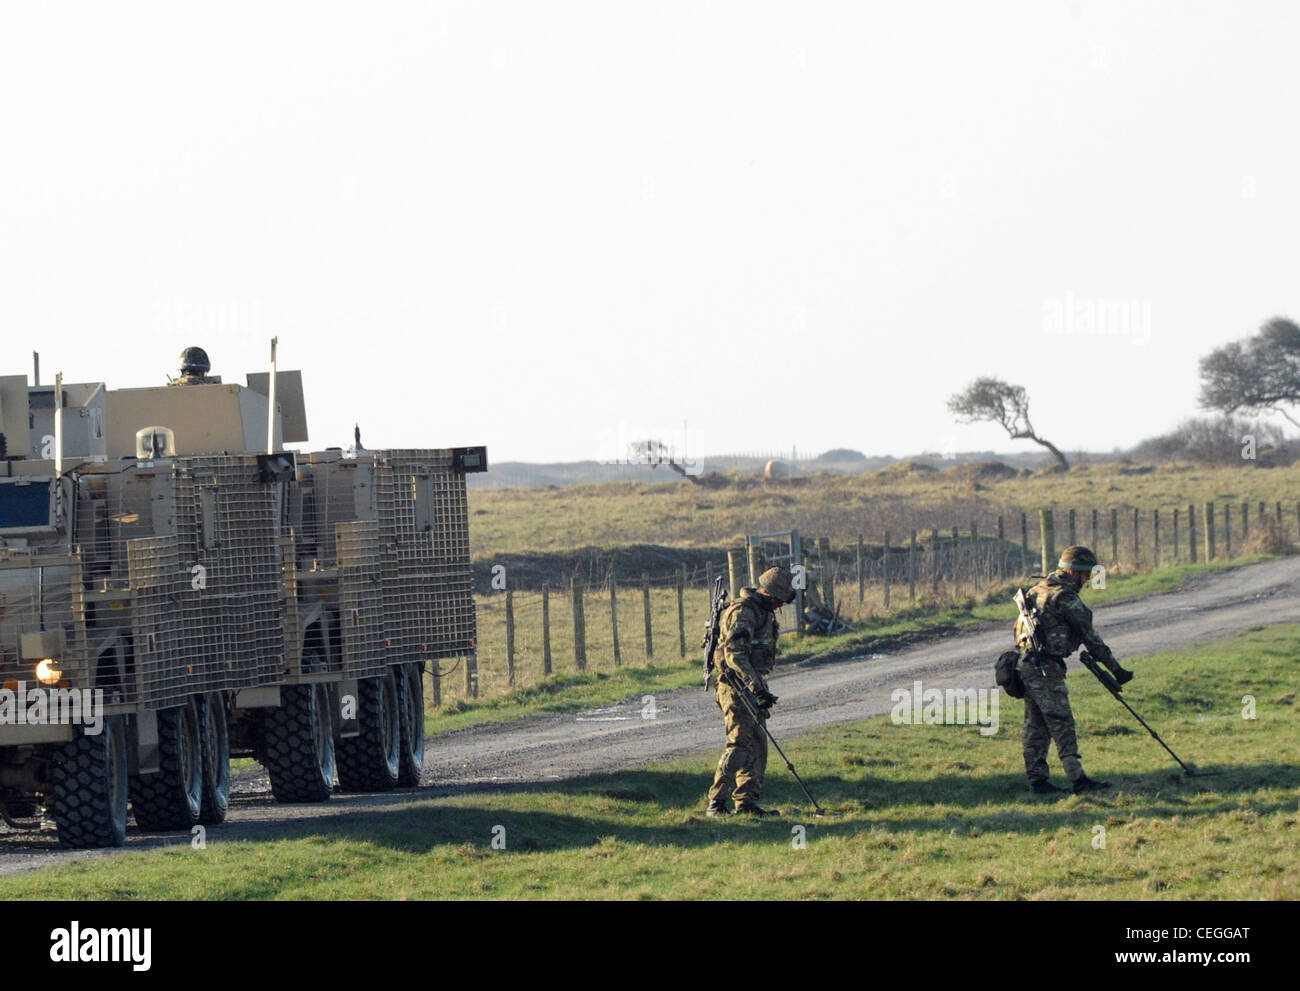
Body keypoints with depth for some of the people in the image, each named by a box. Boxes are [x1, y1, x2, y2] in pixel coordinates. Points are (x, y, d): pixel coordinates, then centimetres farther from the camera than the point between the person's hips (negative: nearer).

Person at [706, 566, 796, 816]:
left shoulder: (764, 613, 16)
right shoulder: (743, 613, -17)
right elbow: (735, 656, -27)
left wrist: (762, 691, 29)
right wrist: (758, 688, -31)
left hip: (752, 689, 10)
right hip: (736, 689, -10)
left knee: (757, 746, 9)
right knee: (739, 744, -15)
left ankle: (747, 802, 13)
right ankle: (716, 803, -14)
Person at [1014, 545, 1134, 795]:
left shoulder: (1040, 589, 15)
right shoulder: (1064, 597, -13)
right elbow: (1090, 637, -11)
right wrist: (1115, 669, -6)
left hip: (1027, 662, 9)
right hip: (1045, 668, -9)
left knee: (1036, 725, 11)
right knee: (1061, 724, -8)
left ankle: (1037, 779, 12)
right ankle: (1078, 779, -9)